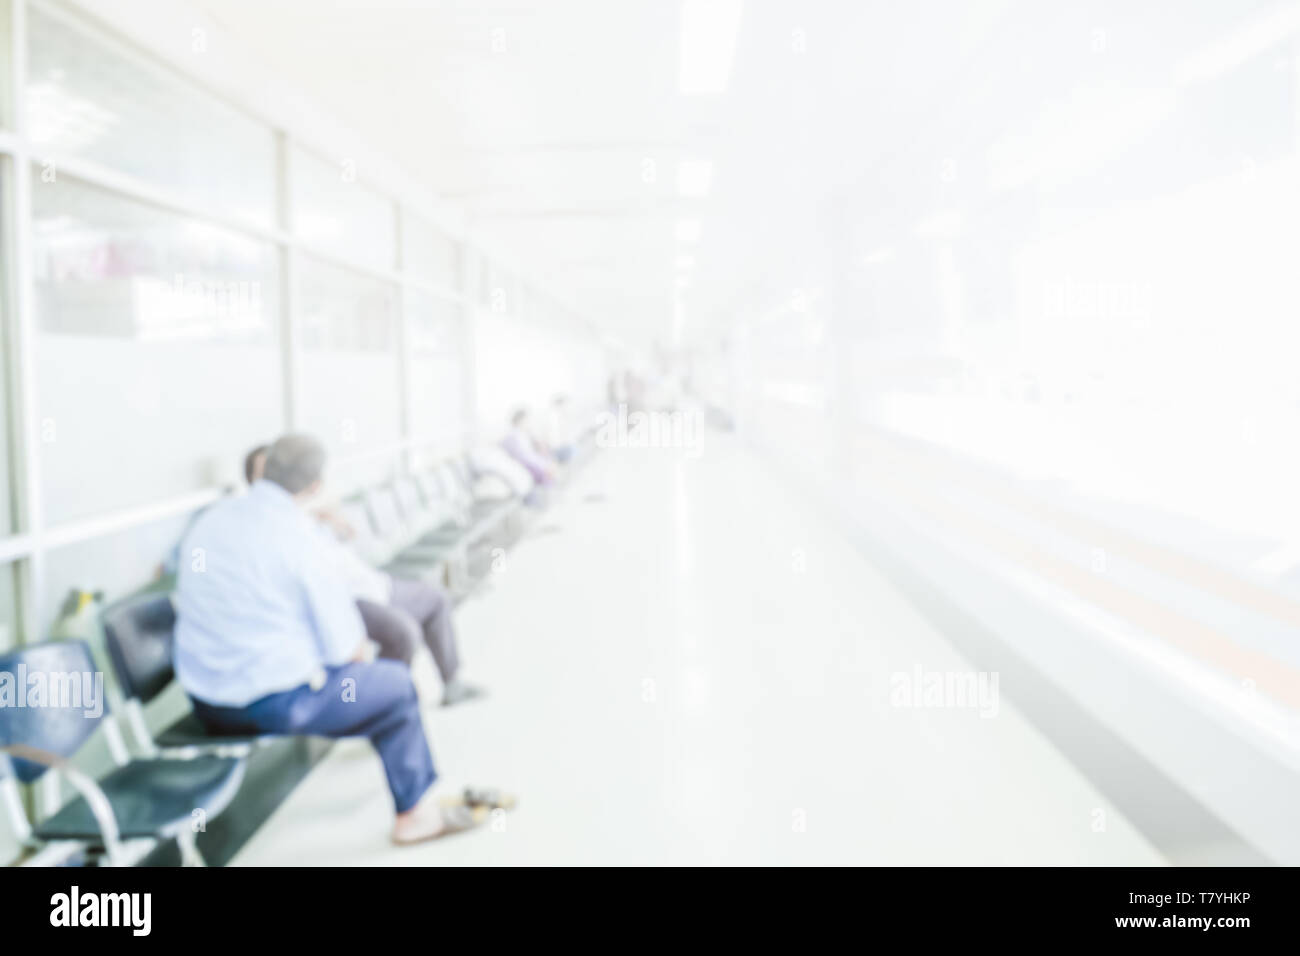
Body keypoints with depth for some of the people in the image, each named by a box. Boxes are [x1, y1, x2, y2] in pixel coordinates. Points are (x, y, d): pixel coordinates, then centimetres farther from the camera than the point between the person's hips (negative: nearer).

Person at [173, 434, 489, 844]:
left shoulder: (210, 518, 0)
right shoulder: (298, 537, -20)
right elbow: (342, 644, -15)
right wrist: (356, 647, 7)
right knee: (397, 684, 10)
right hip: (271, 705, -8)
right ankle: (415, 812, 25)